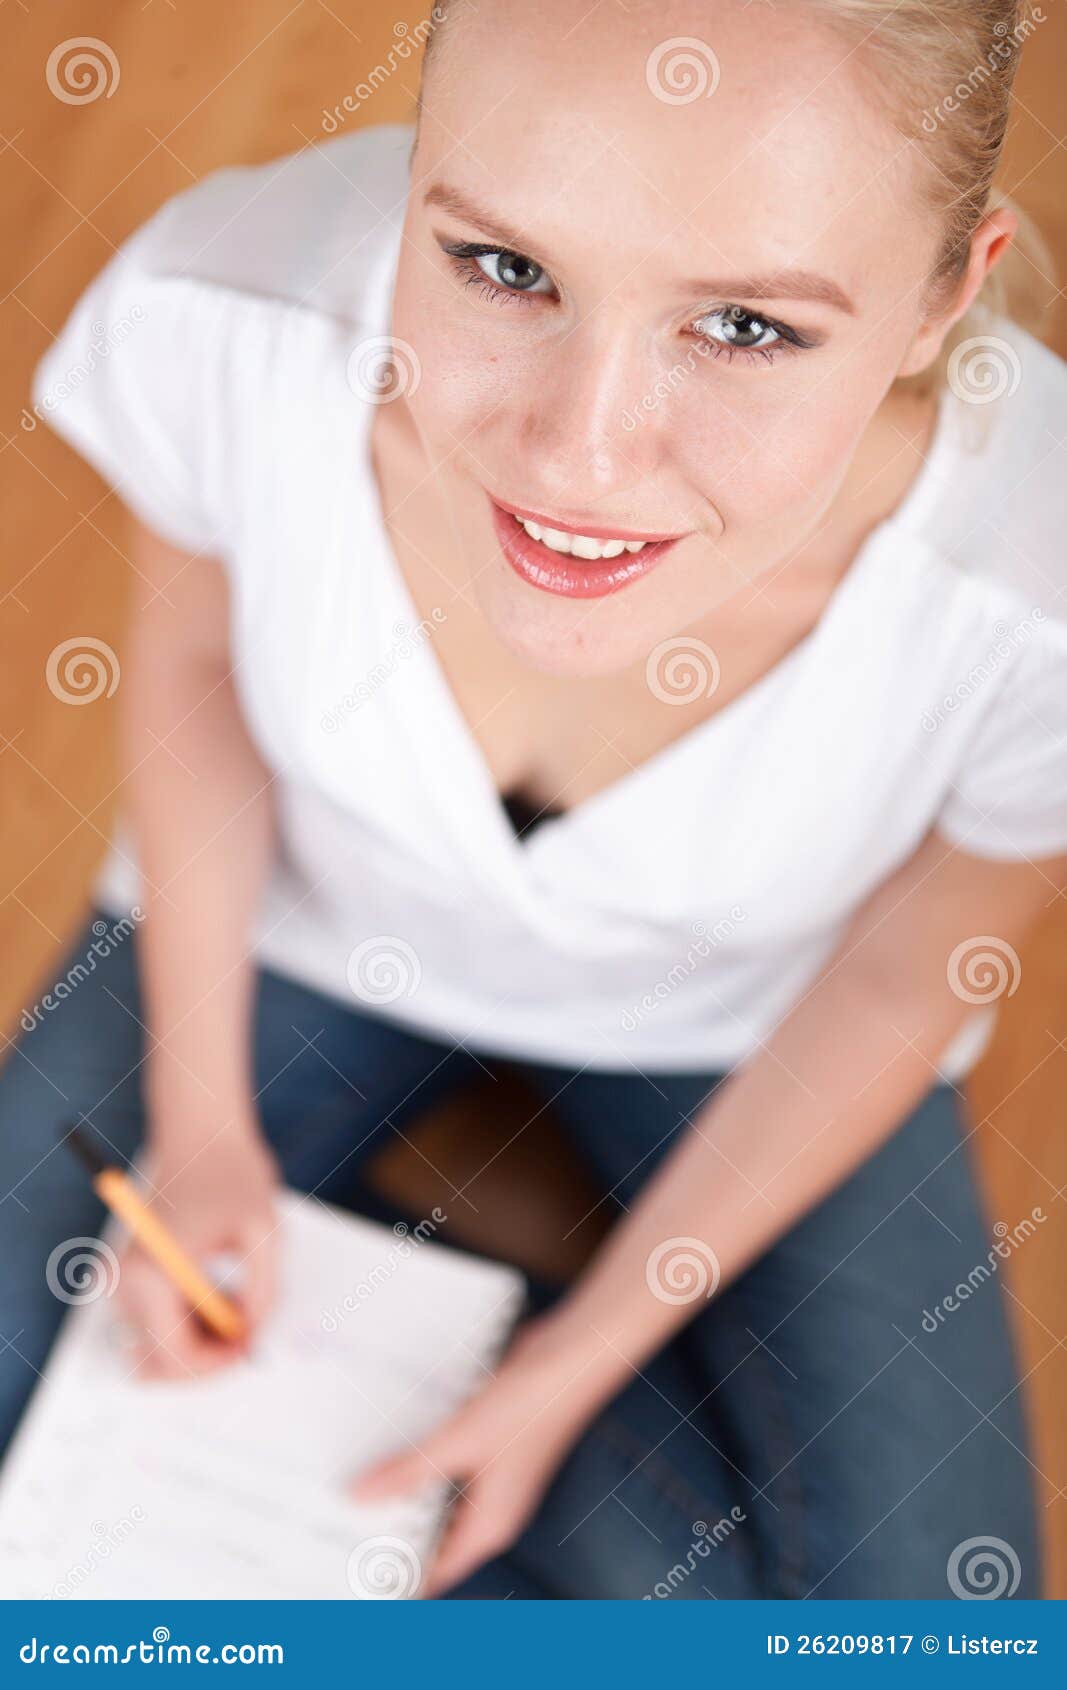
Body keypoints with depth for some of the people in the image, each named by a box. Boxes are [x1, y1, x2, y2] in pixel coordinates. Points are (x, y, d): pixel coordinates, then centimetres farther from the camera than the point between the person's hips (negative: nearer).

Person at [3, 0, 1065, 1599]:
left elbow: (903, 981, -14)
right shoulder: (223, 313, -34)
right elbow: (196, 648, -10)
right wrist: (200, 1122, -6)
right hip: (315, 911, 1)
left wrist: (589, 1348, -8)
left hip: (738, 1022, 0)